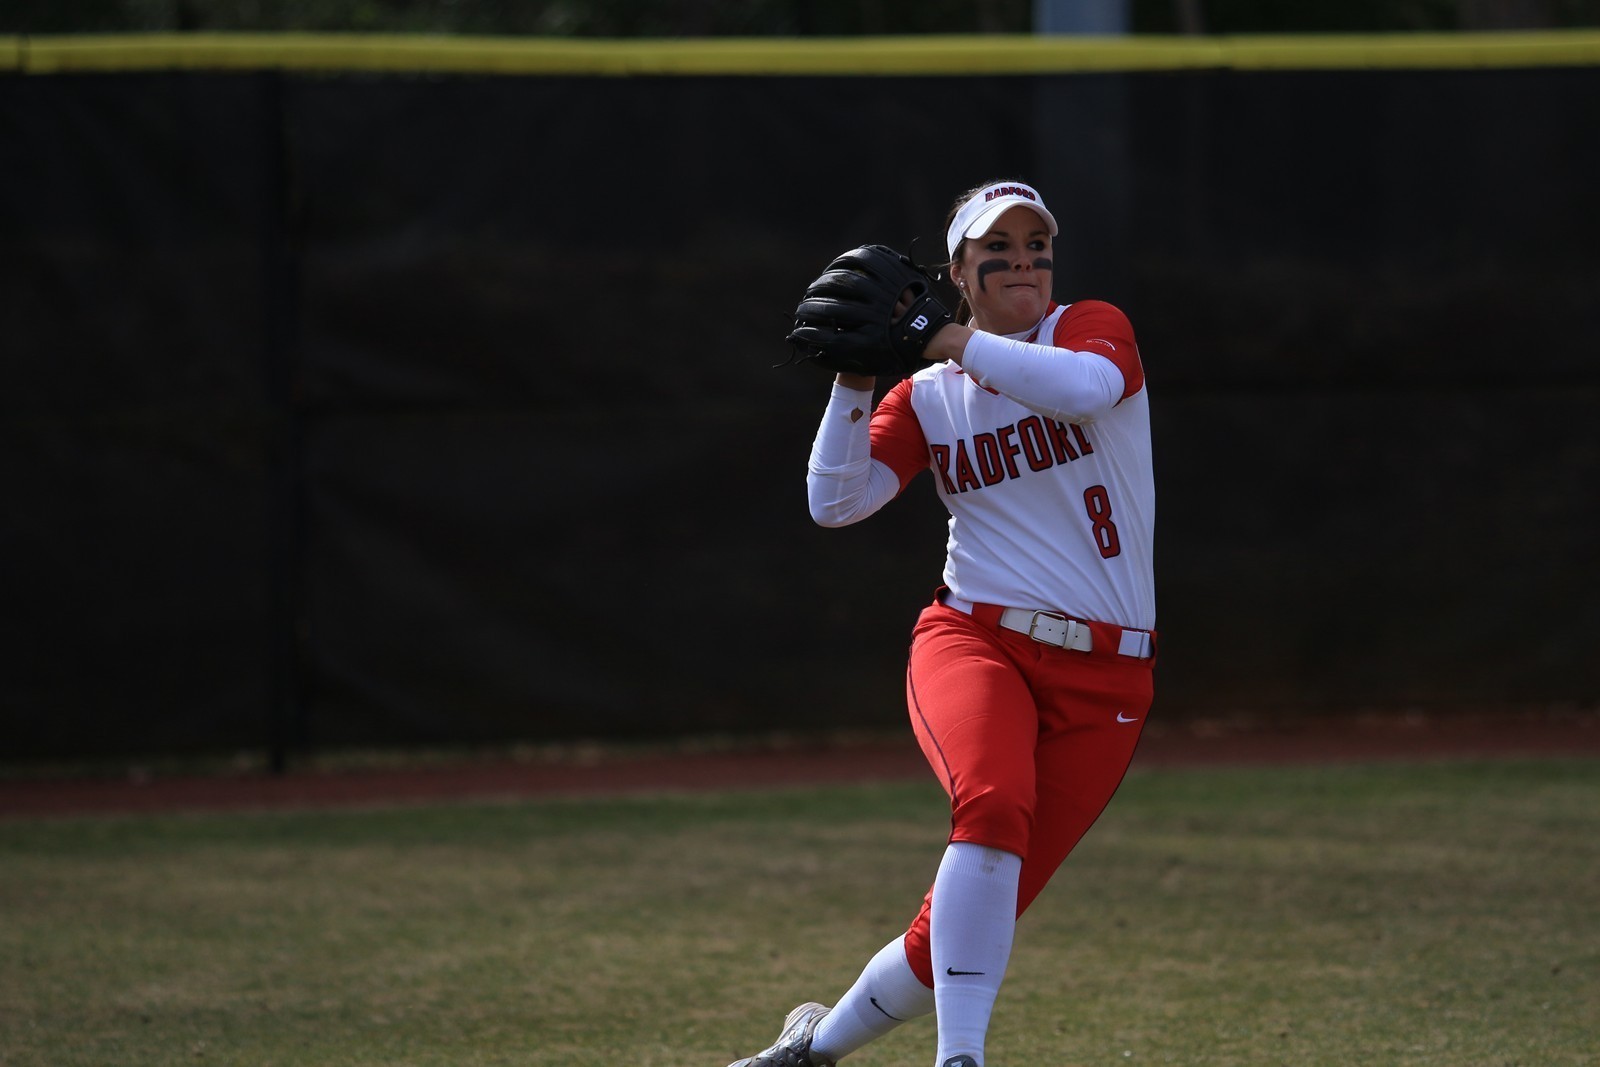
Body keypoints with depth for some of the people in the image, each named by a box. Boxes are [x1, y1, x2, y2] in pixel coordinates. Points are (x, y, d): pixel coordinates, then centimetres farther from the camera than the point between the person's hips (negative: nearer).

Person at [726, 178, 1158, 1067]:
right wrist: (855, 382, -10)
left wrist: (947, 339, -15)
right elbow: (836, 503, -1)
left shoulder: (1094, 328, 4)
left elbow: (1084, 387, -21)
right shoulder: (927, 399, 10)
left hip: (1104, 677, 0)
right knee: (995, 802, -35)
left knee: (980, 920, -2)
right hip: (974, 642, 0)